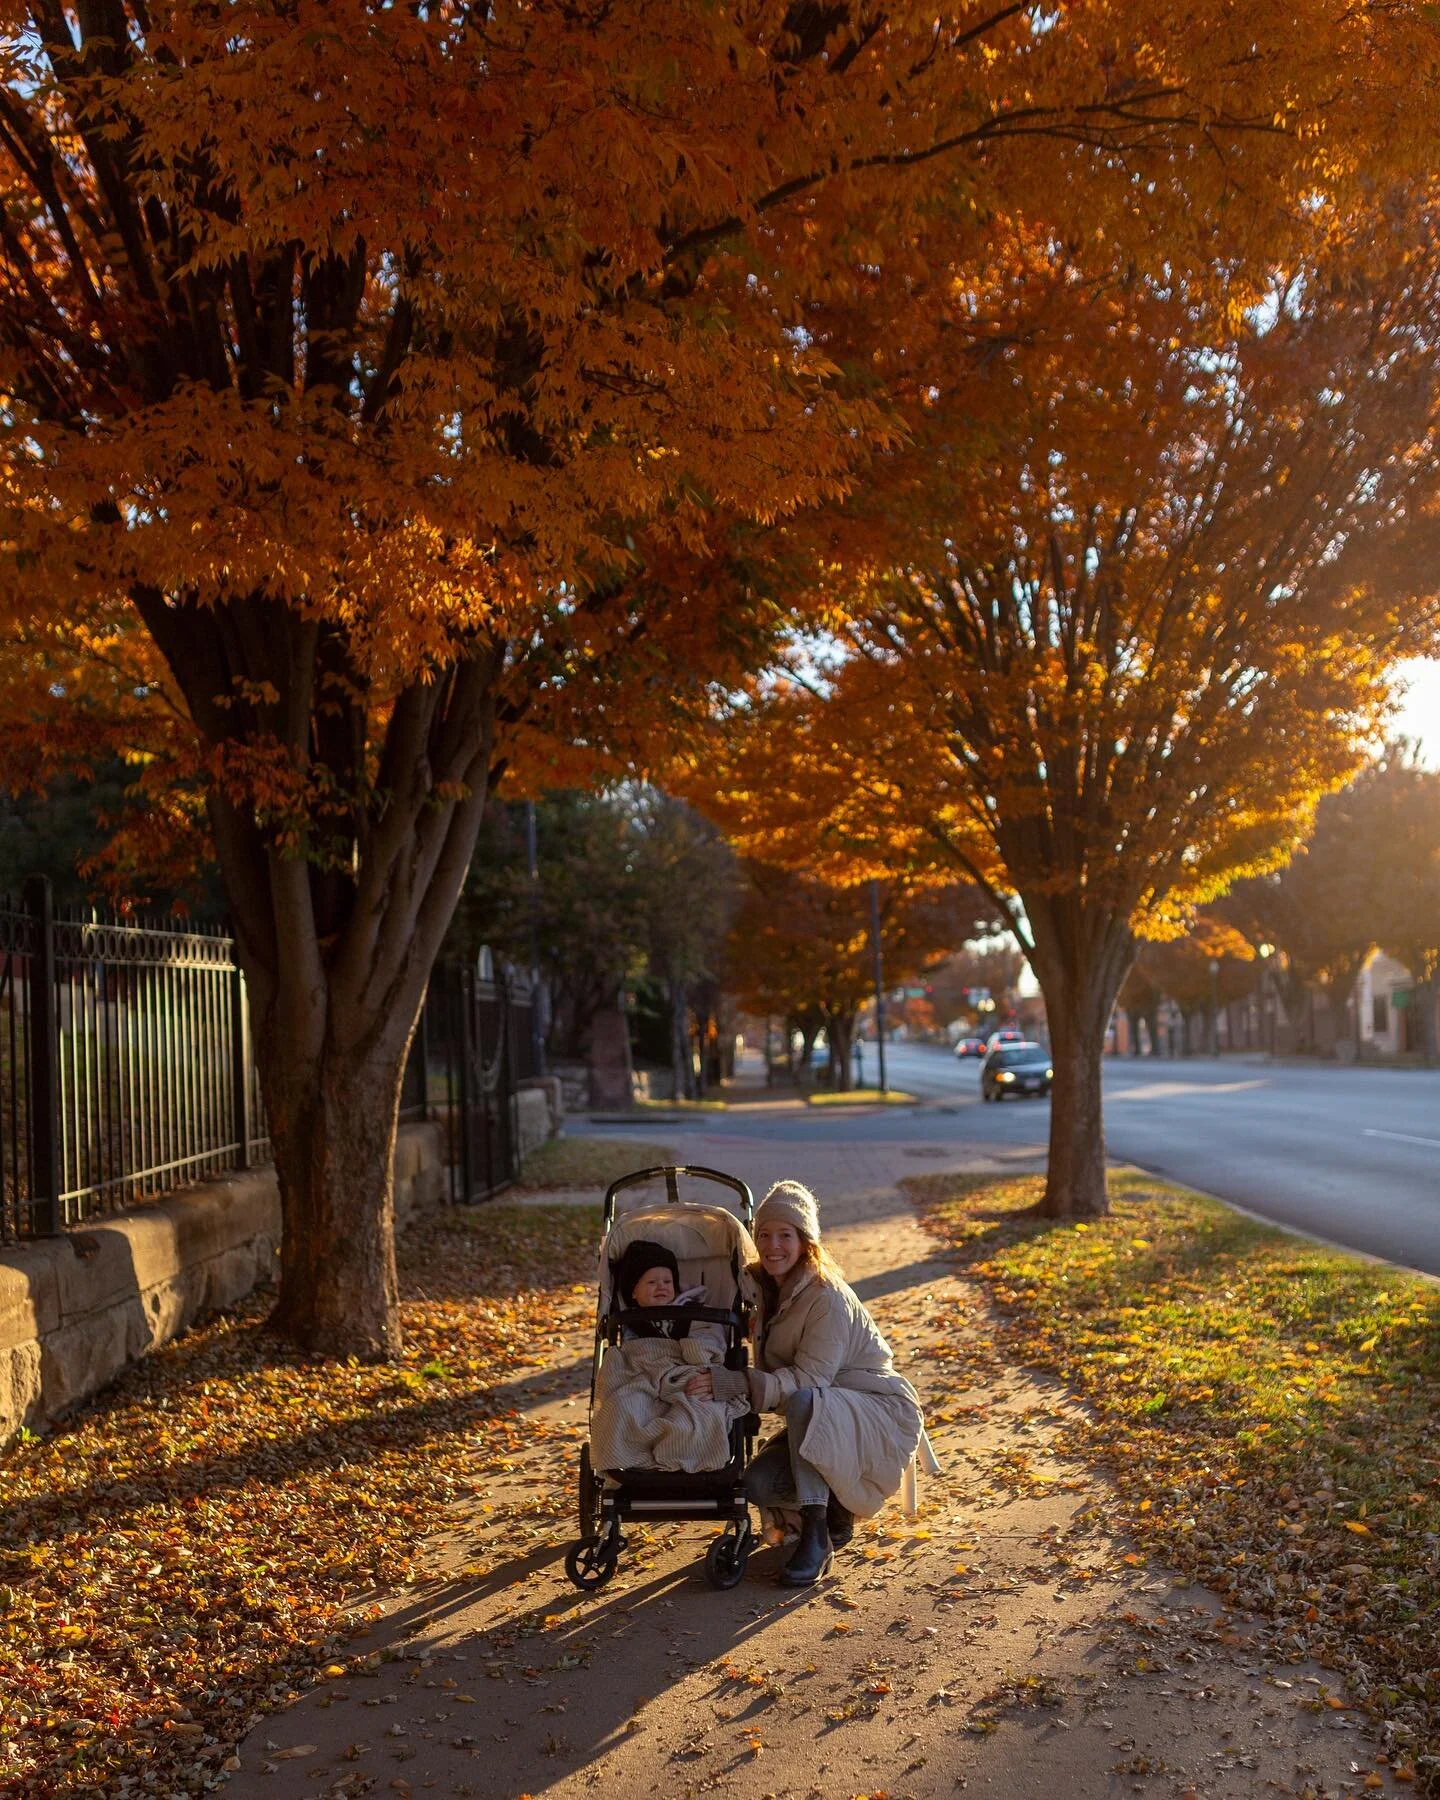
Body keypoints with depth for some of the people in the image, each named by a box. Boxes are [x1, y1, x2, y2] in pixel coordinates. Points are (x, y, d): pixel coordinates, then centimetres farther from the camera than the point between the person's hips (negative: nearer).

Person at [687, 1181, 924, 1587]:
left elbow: (809, 1380, -29)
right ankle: (835, 1512, 11)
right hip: (817, 1421, 7)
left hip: (880, 1414, -7)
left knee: (805, 1402, -37)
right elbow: (771, 1375, 9)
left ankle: (816, 1538, -26)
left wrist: (730, 1384, -38)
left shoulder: (827, 1298, -22)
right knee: (757, 1485, -17)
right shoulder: (767, 1289, 3)